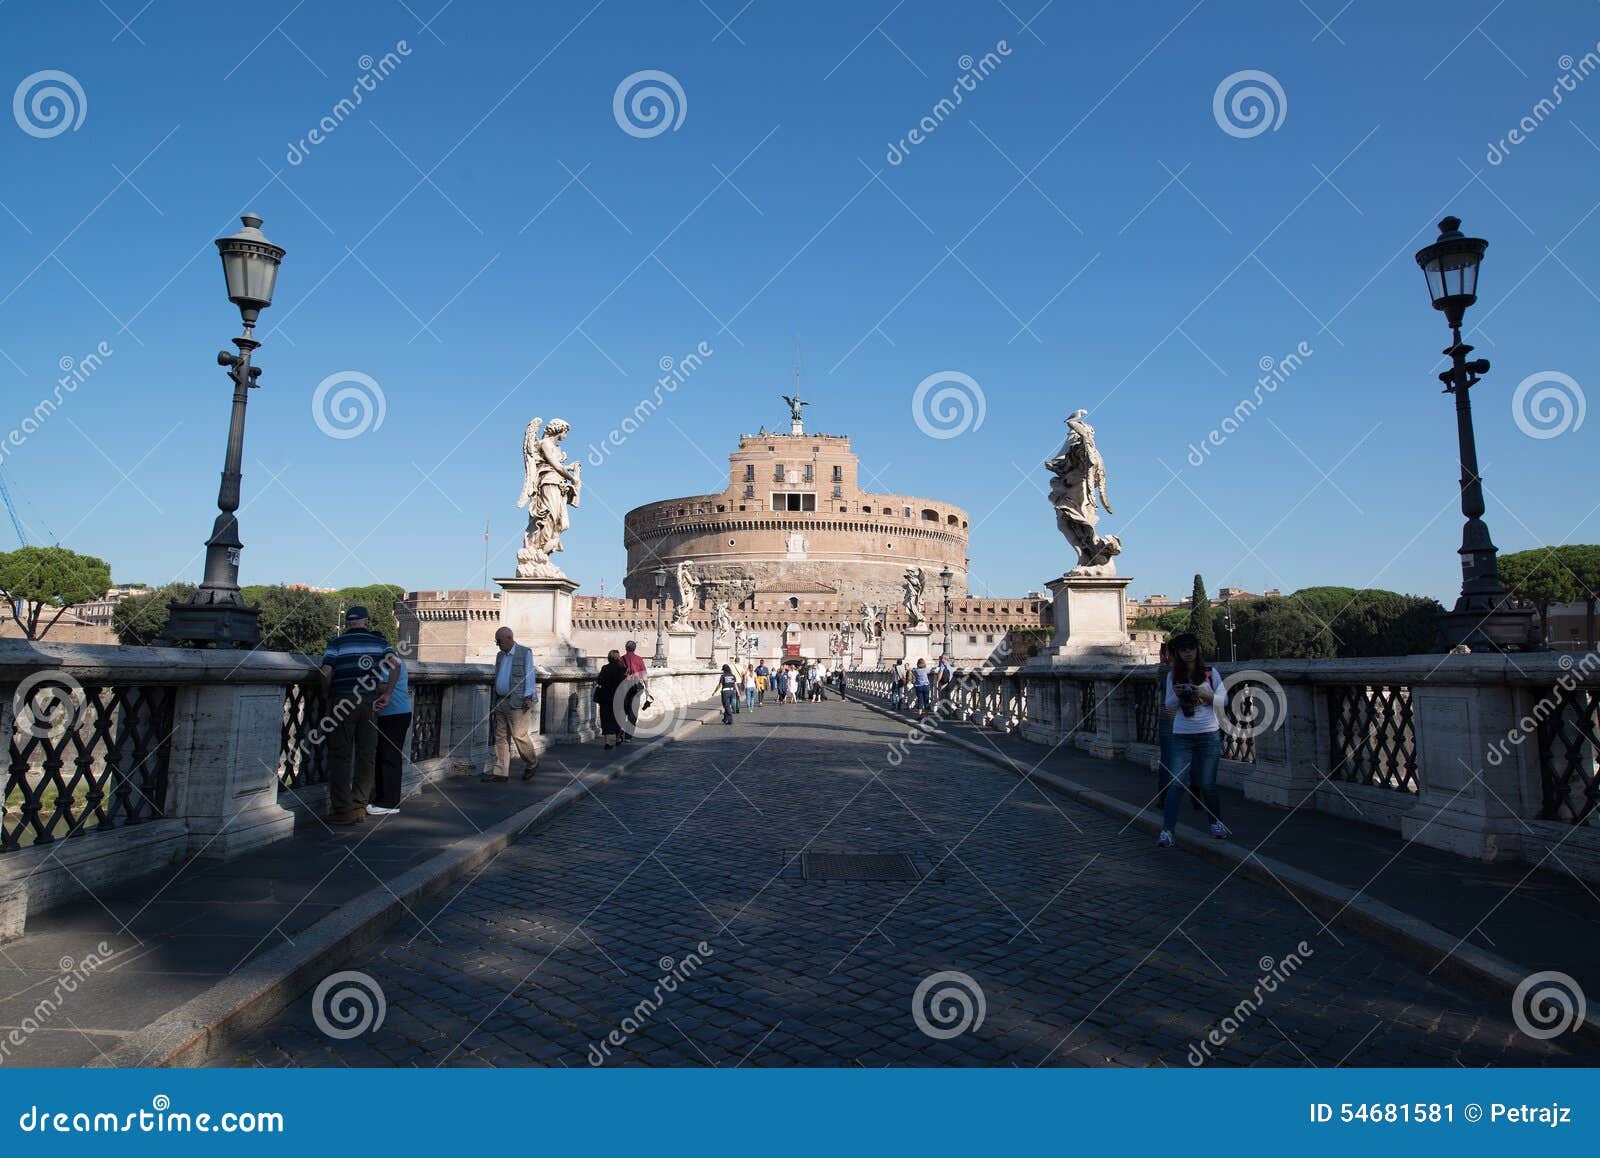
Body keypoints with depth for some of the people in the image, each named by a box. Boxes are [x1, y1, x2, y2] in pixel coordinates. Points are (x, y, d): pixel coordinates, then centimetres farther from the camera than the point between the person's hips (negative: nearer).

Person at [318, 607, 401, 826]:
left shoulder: (336, 642, 3)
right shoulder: (379, 641, 9)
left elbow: (326, 672, -8)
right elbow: (395, 666, -3)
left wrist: (326, 696, 7)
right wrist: (386, 694, 1)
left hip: (342, 701, -2)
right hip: (370, 702, 2)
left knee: (341, 756, 2)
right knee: (366, 756, 8)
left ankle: (342, 810, 1)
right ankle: (359, 806, 11)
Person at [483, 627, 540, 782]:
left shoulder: (525, 653, -3)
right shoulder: (500, 656, 17)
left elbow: (530, 675, -8)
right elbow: (497, 680, 20)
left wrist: (528, 697, -16)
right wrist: (494, 702, 15)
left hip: (518, 702, -7)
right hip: (500, 702, 7)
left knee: (519, 735, -7)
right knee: (500, 737, 4)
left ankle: (532, 763, 14)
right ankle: (500, 772, 6)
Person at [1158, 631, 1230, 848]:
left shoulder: (1210, 672, 2)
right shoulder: (1173, 675, 6)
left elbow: (1224, 700, 3)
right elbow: (1169, 706, 8)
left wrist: (1205, 694, -16)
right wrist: (1177, 695, -13)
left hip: (1209, 734, 0)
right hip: (1182, 735, 1)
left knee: (1207, 783, 6)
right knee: (1177, 783, -6)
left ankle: (1217, 823, 30)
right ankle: (1166, 831, -7)